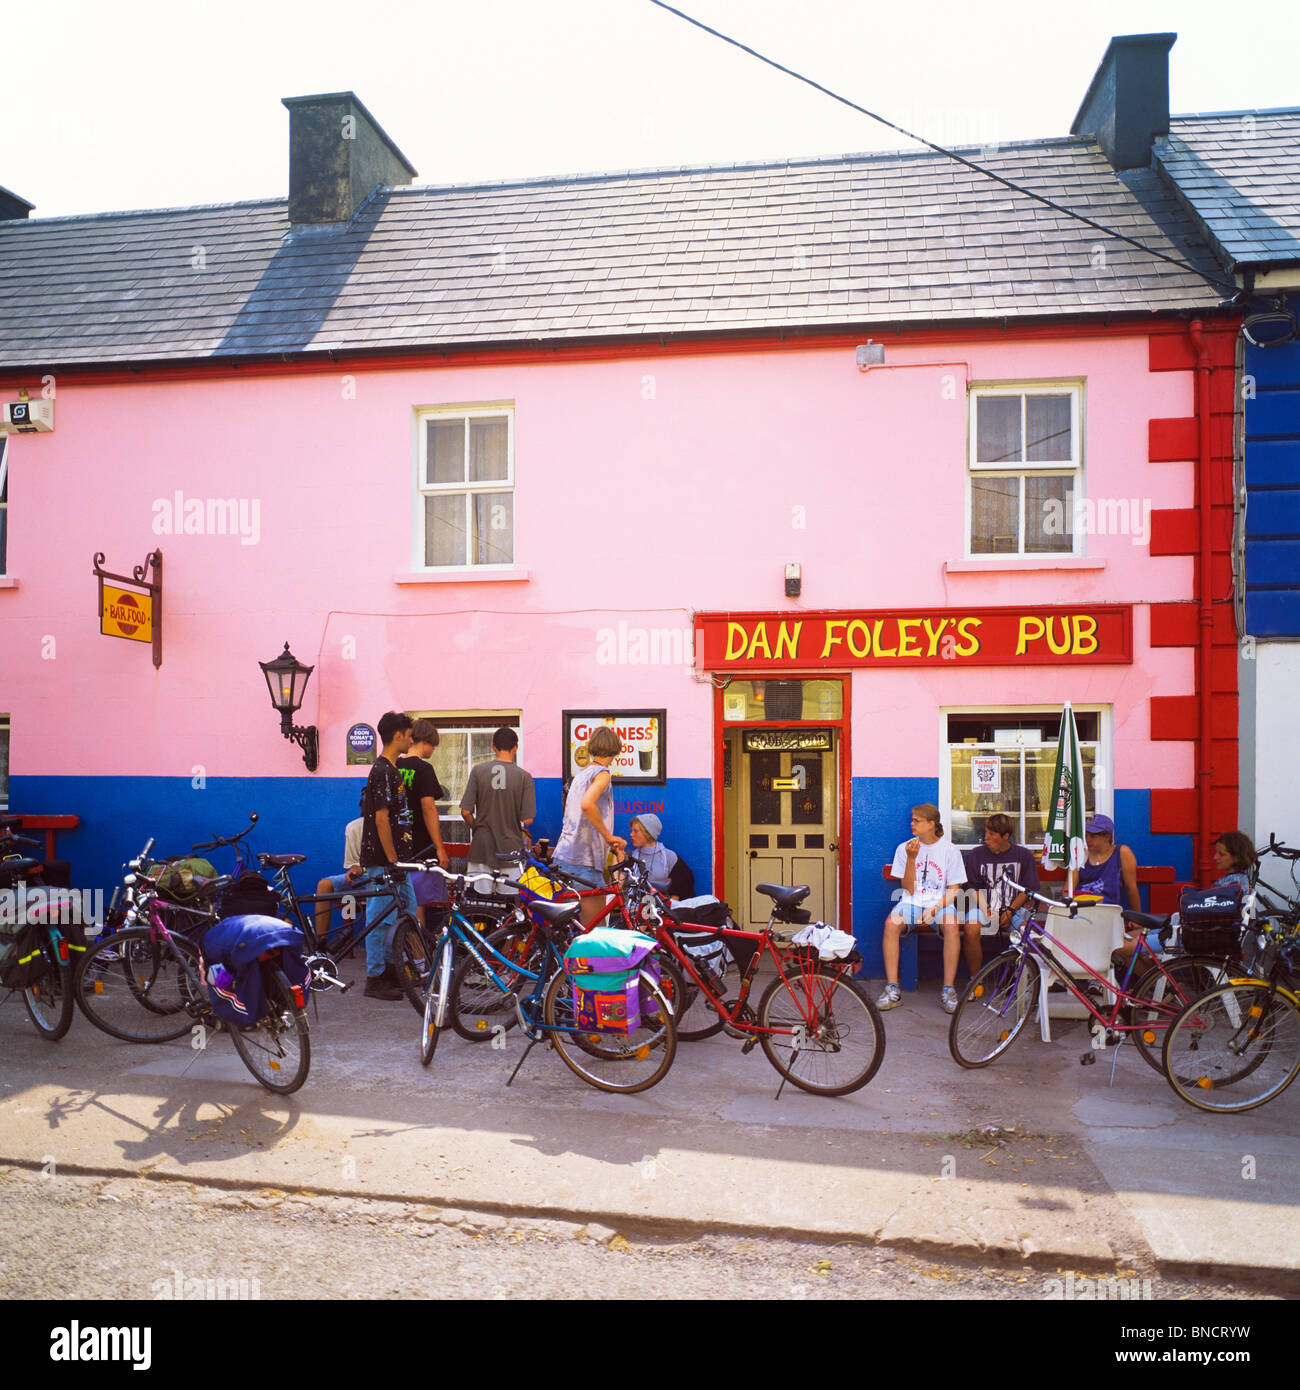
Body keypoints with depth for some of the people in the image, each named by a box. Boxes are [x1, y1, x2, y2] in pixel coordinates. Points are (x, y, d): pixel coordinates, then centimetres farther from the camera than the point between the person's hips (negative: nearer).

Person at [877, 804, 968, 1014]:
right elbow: (908, 889, 0)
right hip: (912, 902, 1)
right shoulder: (904, 848, 5)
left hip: (940, 902, -1)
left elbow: (953, 891, 1)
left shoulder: (950, 850, 2)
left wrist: (935, 909, -17)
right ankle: (892, 989, -26)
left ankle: (948, 989, -24)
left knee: (951, 925, -35)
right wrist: (911, 858, -12)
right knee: (891, 923, -30)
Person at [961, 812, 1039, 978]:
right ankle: (975, 978, -15)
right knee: (970, 929, -31)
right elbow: (974, 889, 5)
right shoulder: (975, 854, 5)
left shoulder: (1023, 855, 5)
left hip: (1015, 908, 0)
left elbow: (1027, 890, 5)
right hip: (983, 907, 0)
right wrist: (987, 912, -12)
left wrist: (1010, 911, -9)